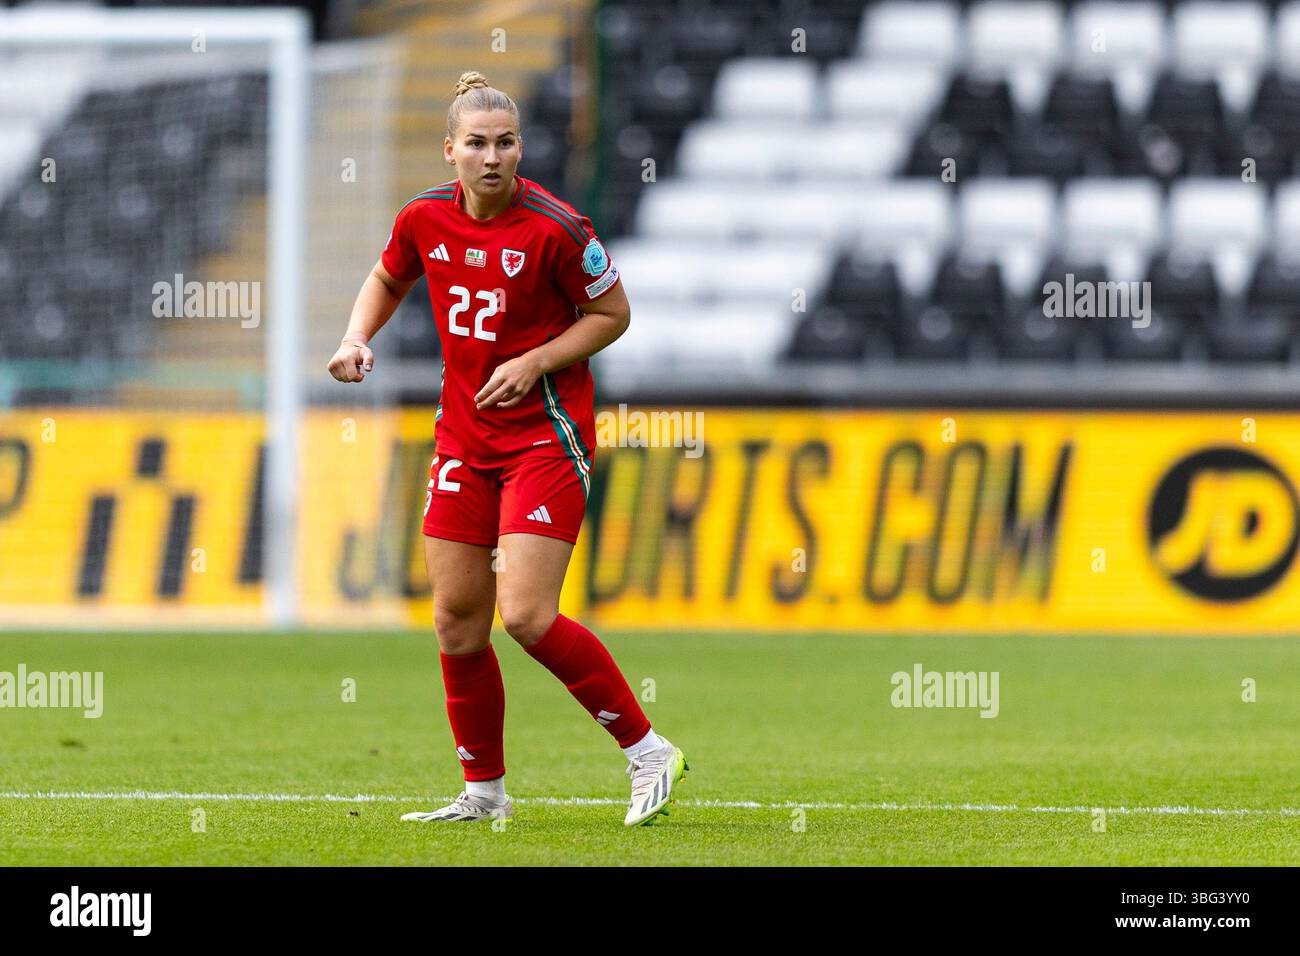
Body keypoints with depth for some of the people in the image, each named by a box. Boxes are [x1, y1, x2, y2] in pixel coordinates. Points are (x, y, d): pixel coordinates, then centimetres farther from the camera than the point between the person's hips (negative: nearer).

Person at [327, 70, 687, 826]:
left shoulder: (553, 229, -16)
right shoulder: (426, 220, 0)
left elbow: (613, 314, -5)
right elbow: (388, 281, 21)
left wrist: (536, 362, -16)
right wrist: (359, 338, 3)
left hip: (546, 433, -6)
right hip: (464, 436, 6)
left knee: (527, 616, -15)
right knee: (456, 619, 5)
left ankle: (649, 752, -2)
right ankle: (484, 791, 19)